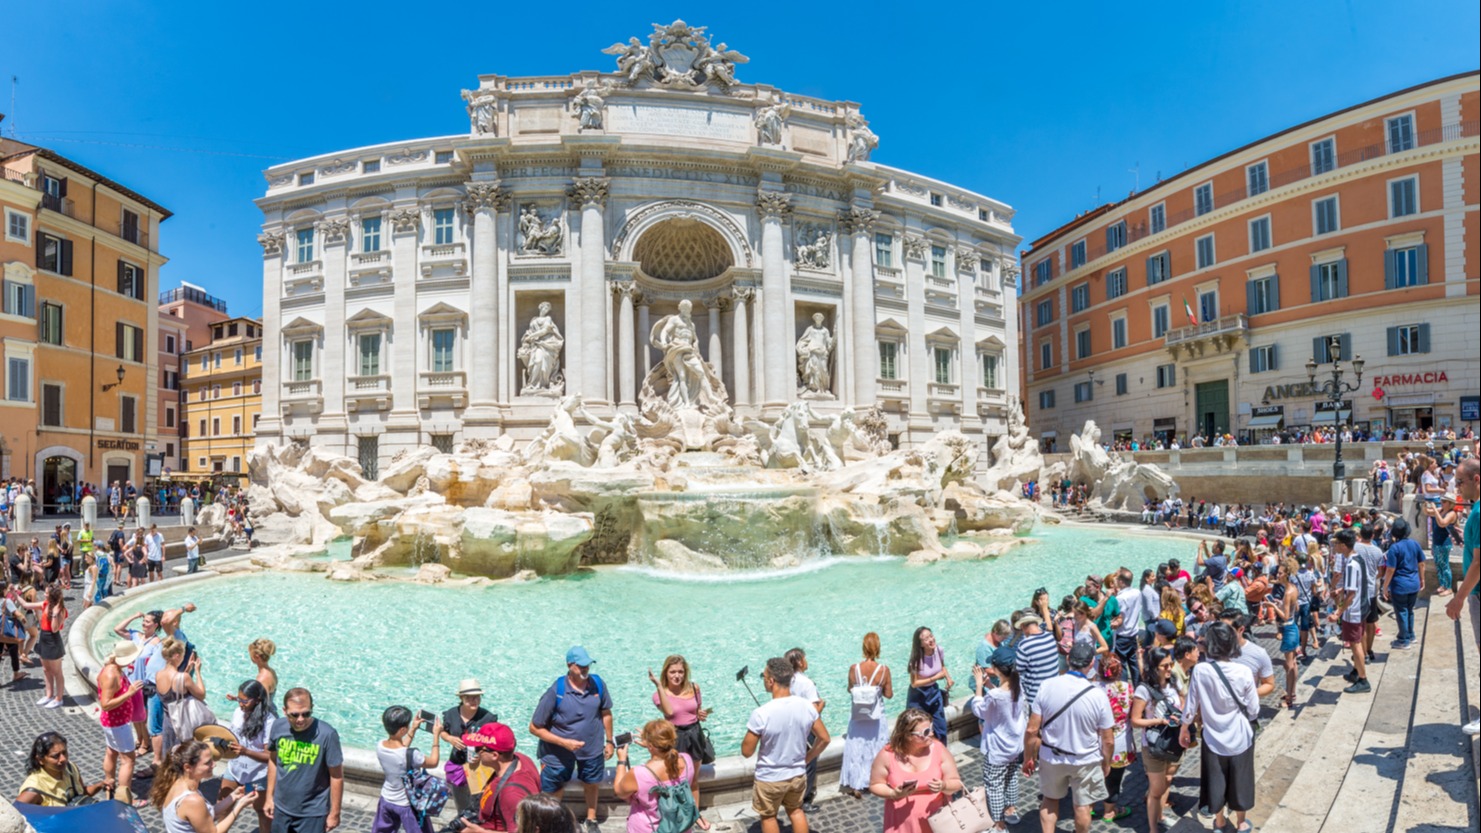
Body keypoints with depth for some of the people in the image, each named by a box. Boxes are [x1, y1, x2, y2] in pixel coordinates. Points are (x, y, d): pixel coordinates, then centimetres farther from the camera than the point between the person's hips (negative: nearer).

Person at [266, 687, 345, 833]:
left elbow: (336, 776, -16)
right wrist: (269, 796, 11)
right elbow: (273, 760, 7)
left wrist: (334, 812, -10)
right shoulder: (278, 727, -11)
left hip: (313, 812, -4)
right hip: (282, 807, 5)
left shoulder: (327, 734, -26)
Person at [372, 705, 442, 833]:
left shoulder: (380, 747, -16)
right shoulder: (411, 754, -33)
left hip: (386, 800, 6)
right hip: (407, 805, -5)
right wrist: (436, 735, -10)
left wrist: (413, 730, 5)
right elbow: (433, 763, -14)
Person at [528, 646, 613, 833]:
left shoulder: (597, 683, -13)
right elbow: (535, 728, -17)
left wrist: (609, 741, 6)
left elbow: (606, 713, 3)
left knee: (591, 784, 23)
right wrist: (564, 742, -23)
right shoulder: (556, 691, -23)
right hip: (559, 753, -3)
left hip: (592, 749, 4)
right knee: (553, 794, 8)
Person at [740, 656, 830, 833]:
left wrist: (754, 733, 0)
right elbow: (824, 739, -2)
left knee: (768, 816, 21)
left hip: (770, 779, -4)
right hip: (798, 775, 4)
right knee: (796, 810, 28)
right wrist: (806, 759, 11)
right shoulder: (806, 706, -13)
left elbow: (746, 752, -18)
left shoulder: (762, 713, -28)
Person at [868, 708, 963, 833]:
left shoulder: (938, 748, -12)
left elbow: (956, 783, -5)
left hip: (935, 823, 1)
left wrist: (943, 786, -26)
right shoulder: (888, 755, -15)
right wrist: (894, 793, -22)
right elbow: (875, 785, -4)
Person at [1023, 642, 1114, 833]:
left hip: (1051, 757, 1)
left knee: (1050, 799, 24)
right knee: (1082, 805, 21)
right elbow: (1108, 741, -11)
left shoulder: (1048, 687, -18)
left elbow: (1031, 730, -14)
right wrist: (1106, 763, 9)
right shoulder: (1097, 695, -20)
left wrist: (1028, 758, 1)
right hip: (1086, 761, -1)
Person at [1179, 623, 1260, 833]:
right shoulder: (1244, 672, -20)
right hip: (1240, 737, 0)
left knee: (1216, 781, 20)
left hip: (1213, 737, 0)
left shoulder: (1200, 670, -19)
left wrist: (1184, 729, 7)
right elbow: (1253, 711, -11)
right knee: (1240, 780, 21)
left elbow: (1191, 705, -9)